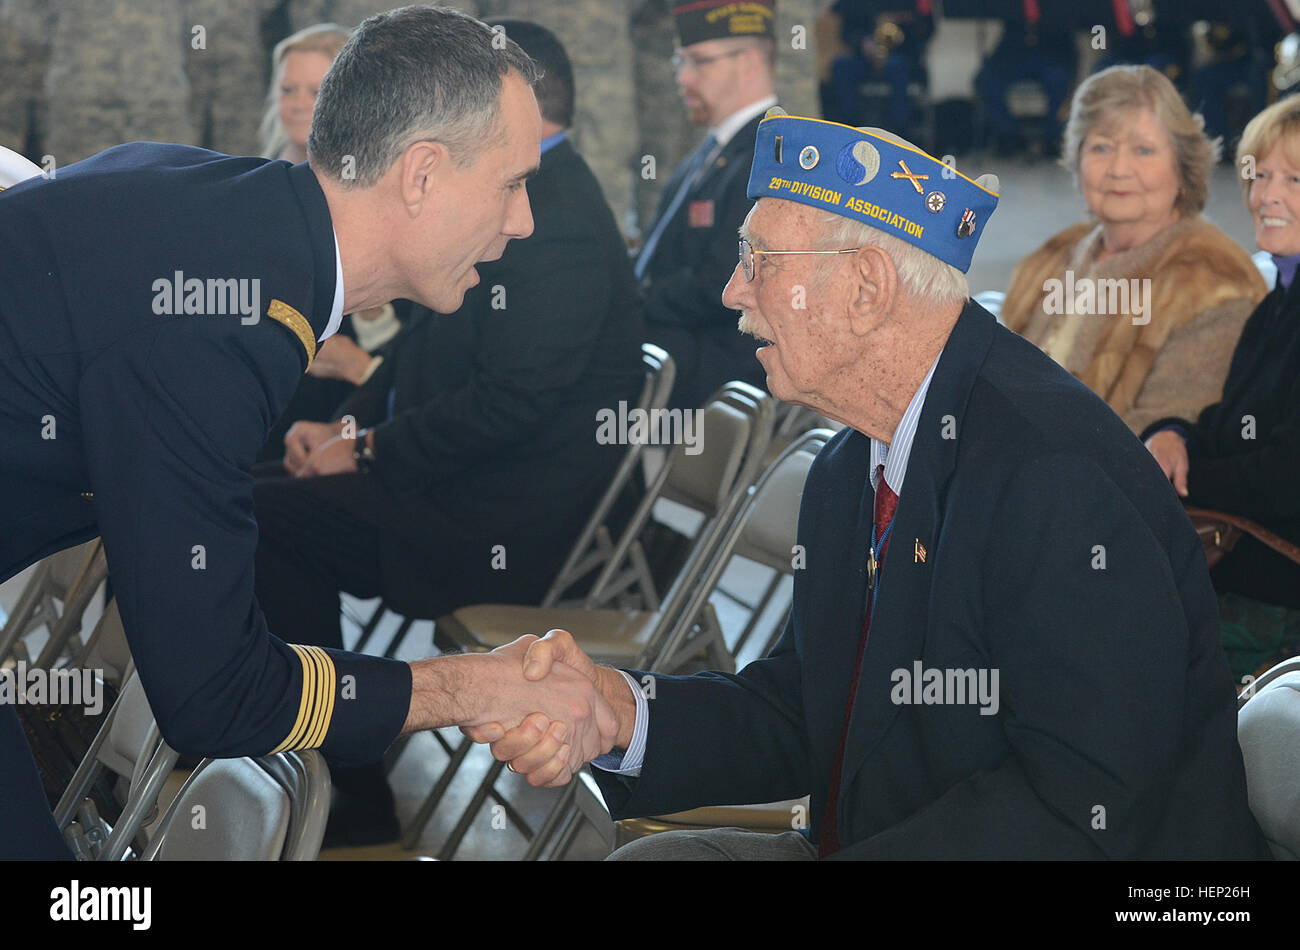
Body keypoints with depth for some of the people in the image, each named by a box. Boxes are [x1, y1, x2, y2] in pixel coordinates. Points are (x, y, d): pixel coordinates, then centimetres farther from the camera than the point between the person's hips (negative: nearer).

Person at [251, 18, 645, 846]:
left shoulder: (558, 225, -21)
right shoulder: (519, 197, 12)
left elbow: (509, 403, -26)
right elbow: (430, 345, 19)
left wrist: (369, 451, -17)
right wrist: (349, 423, 4)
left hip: (507, 529, -11)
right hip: (487, 499, 11)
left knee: (261, 520, -13)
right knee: (276, 515, 10)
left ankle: (356, 808, -4)